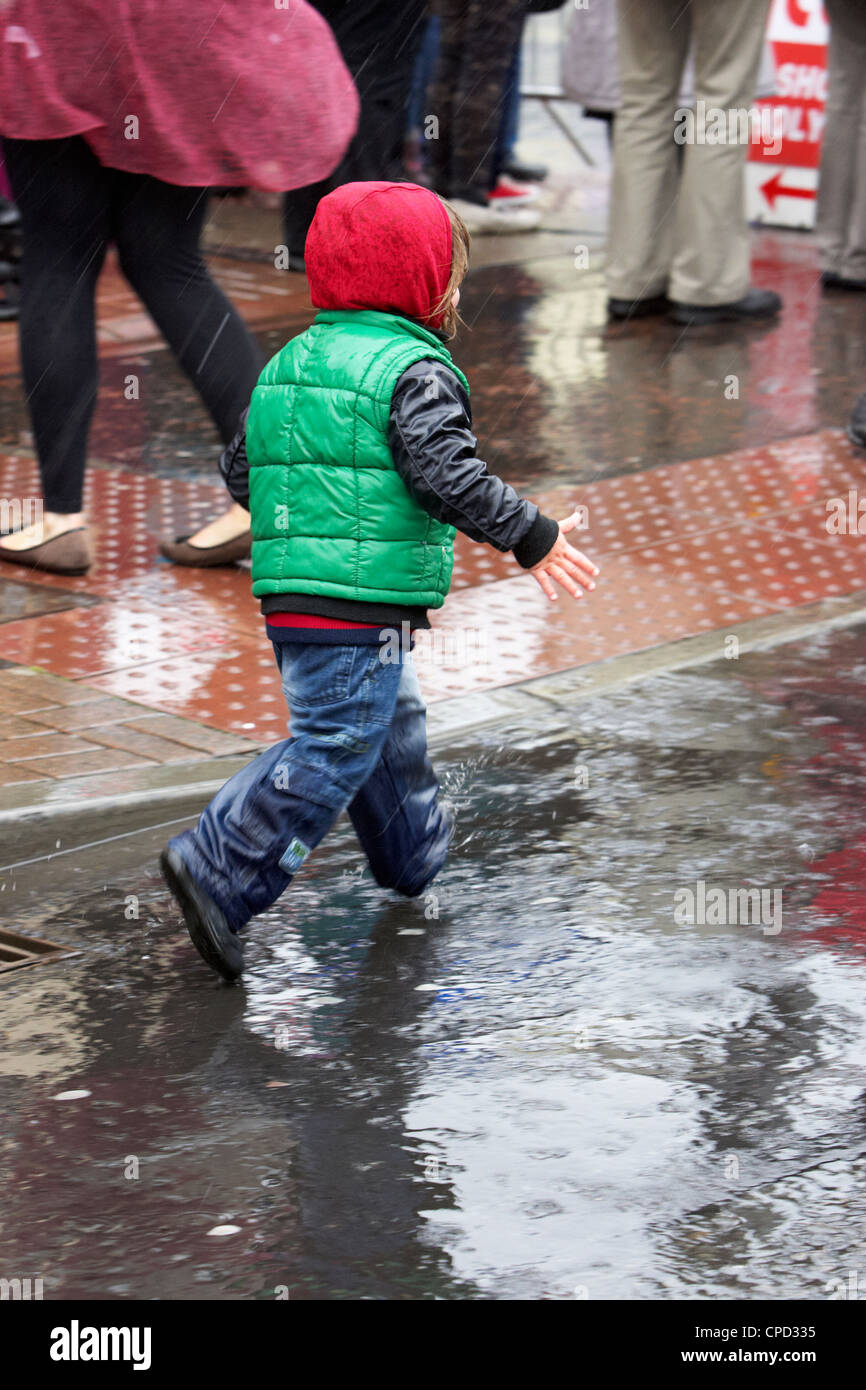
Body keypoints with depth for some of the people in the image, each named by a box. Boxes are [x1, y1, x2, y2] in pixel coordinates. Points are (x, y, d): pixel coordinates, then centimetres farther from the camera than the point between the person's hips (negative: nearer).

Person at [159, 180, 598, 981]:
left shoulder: (288, 364, 14)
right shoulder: (415, 370, -11)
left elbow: (241, 471, 17)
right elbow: (449, 477, -19)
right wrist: (533, 539, -11)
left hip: (289, 596, 9)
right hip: (363, 609, -9)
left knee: (392, 727, 25)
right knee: (334, 750, -7)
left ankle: (415, 855, 42)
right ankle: (218, 872, -13)